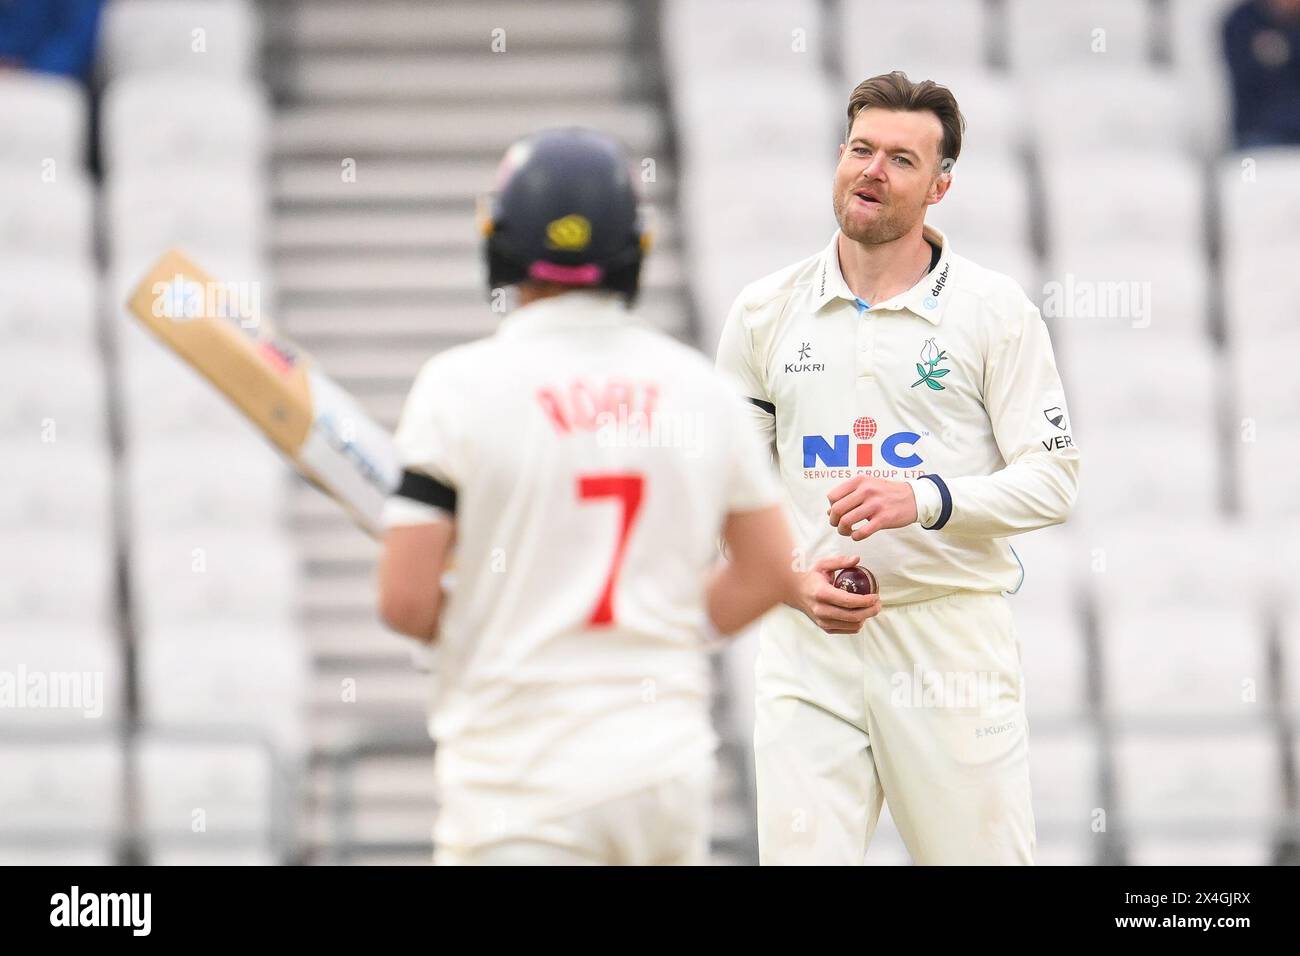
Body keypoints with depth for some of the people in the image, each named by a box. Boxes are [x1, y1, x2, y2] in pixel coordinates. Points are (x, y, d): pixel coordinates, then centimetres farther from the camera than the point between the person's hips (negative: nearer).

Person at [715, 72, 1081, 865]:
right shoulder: (767, 310, 10)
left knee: (982, 852, -4)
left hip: (953, 636, -2)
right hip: (808, 645, 2)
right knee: (800, 854, -5)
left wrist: (924, 499, -17)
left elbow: (1052, 478, -1)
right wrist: (791, 579, -5)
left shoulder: (997, 310, 2)